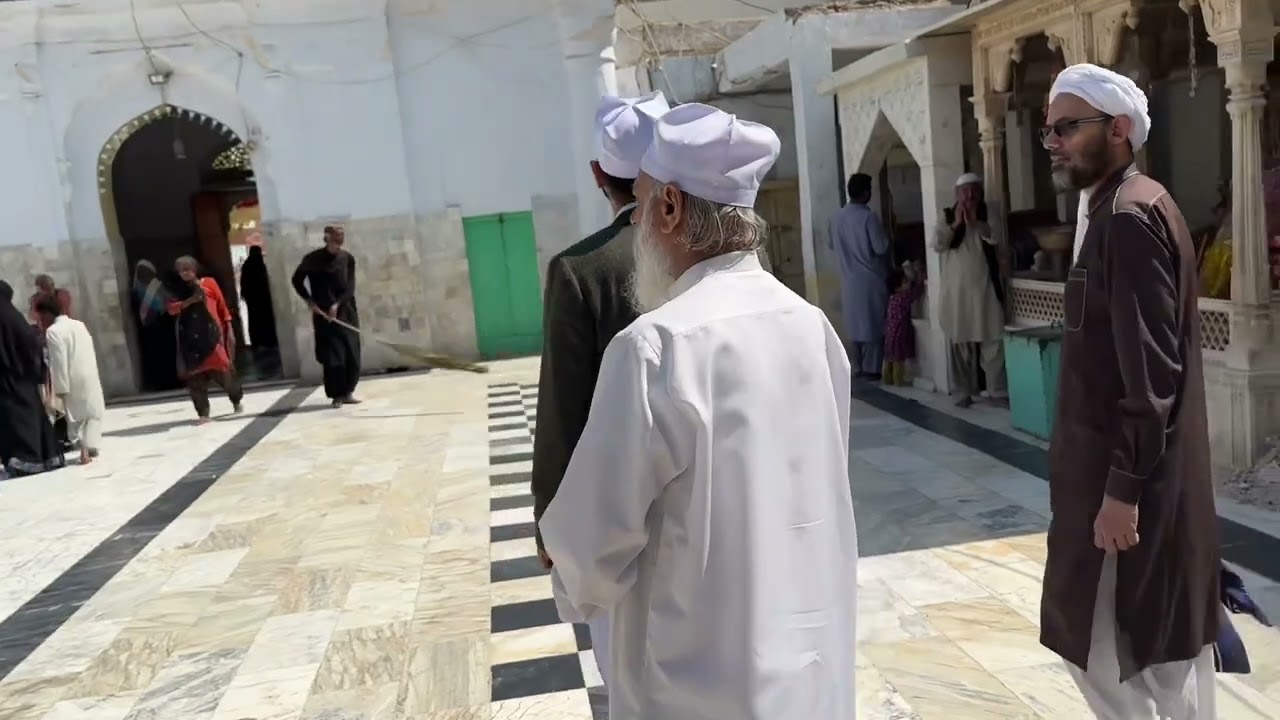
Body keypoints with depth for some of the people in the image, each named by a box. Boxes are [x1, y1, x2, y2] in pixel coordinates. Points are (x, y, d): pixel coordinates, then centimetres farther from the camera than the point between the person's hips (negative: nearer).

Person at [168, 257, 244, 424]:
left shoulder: (208, 283, 5)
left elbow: (222, 307, 5)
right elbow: (171, 309, -2)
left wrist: (229, 330, 1)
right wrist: (189, 301, -16)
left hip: (211, 335, -3)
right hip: (190, 339, 3)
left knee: (222, 371, -2)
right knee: (194, 376, -3)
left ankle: (237, 402, 22)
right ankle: (203, 414, 2)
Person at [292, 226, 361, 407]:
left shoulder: (347, 258, 2)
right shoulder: (313, 259, -4)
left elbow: (350, 287, -3)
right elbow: (297, 280, 7)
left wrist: (337, 305, -16)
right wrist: (309, 300, -3)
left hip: (346, 313, 3)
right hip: (324, 314, -3)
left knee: (352, 356, 3)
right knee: (332, 357, -6)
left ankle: (348, 392, 16)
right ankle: (337, 395, 4)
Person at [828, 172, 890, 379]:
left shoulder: (837, 217, 3)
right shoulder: (868, 216, -17)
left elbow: (830, 244, 16)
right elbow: (882, 247, -16)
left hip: (849, 280, 6)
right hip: (871, 278, -6)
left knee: (855, 323, 12)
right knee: (873, 324, 2)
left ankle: (858, 367, 17)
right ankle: (871, 369, 5)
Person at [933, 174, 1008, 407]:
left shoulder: (987, 215, 6)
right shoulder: (947, 217, 6)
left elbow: (997, 239, -11)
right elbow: (937, 244, -8)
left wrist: (975, 221, -16)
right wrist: (956, 223, -13)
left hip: (985, 289, 0)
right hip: (956, 290, 0)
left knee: (993, 342, -2)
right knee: (960, 344, 3)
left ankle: (998, 391, 4)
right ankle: (966, 391, 12)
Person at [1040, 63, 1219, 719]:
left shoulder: (1128, 218, -18)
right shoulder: (1125, 210, 12)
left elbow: (1150, 374, -23)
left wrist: (1122, 489, -21)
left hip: (1125, 476, -10)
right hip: (1150, 471, 10)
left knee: (1097, 642, 2)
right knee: (1171, 641, 18)